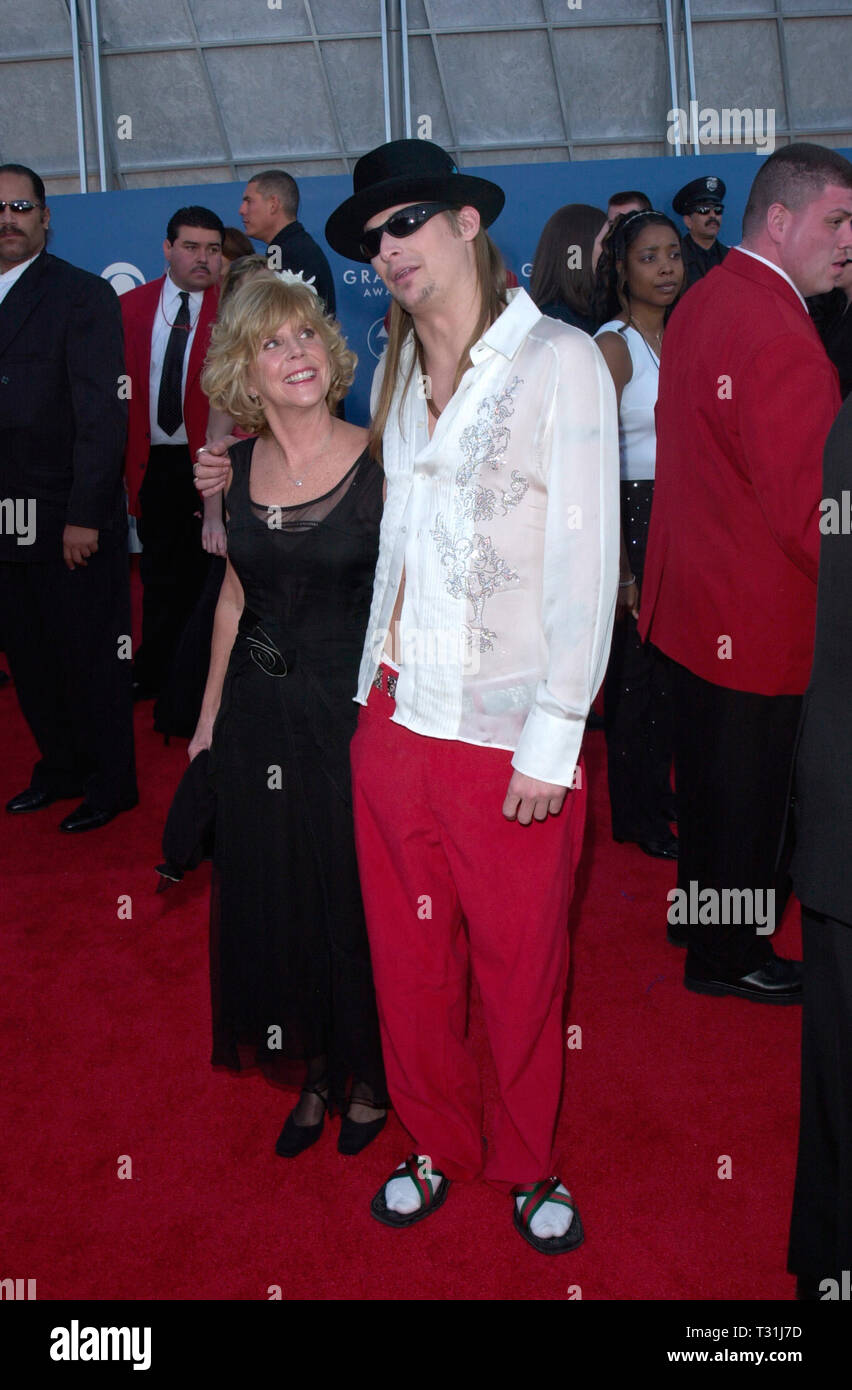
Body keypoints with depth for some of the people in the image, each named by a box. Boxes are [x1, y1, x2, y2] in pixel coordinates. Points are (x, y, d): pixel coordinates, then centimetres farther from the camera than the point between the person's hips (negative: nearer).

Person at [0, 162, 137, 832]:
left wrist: (85, 515, -17)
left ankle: (111, 784, 21)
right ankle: (60, 768, 32)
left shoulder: (84, 295, -6)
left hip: (69, 518, -6)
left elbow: (103, 415, -11)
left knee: (91, 656, 5)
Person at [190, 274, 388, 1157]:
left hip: (354, 710, -4)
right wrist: (209, 716, 14)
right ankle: (316, 1073, 37)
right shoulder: (238, 467, 3)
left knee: (358, 898, 9)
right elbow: (236, 594, 12)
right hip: (259, 714, 5)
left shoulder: (376, 465, -12)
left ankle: (372, 1077, 34)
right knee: (274, 900, 14)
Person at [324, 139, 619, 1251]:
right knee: (409, 962, 15)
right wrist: (372, 685, 8)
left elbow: (585, 563, -10)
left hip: (511, 735, -5)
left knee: (524, 972, 10)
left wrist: (551, 739, -13)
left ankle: (526, 1163, 34)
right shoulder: (400, 378, 12)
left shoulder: (561, 362, -6)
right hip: (397, 720, 5)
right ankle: (439, 1147, 37)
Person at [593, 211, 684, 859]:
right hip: (635, 517, -7)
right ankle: (634, 812, 19)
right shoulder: (613, 345, -12)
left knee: (672, 661, 14)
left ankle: (659, 787, 31)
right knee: (636, 666, 3)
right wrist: (621, 570, -17)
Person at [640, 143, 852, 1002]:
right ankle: (727, 955, 28)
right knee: (747, 786, 9)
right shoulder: (781, 341, -26)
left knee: (706, 766, 24)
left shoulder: (701, 302, 6)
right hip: (757, 618, -10)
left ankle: (703, 906, 44)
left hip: (691, 597, 10)